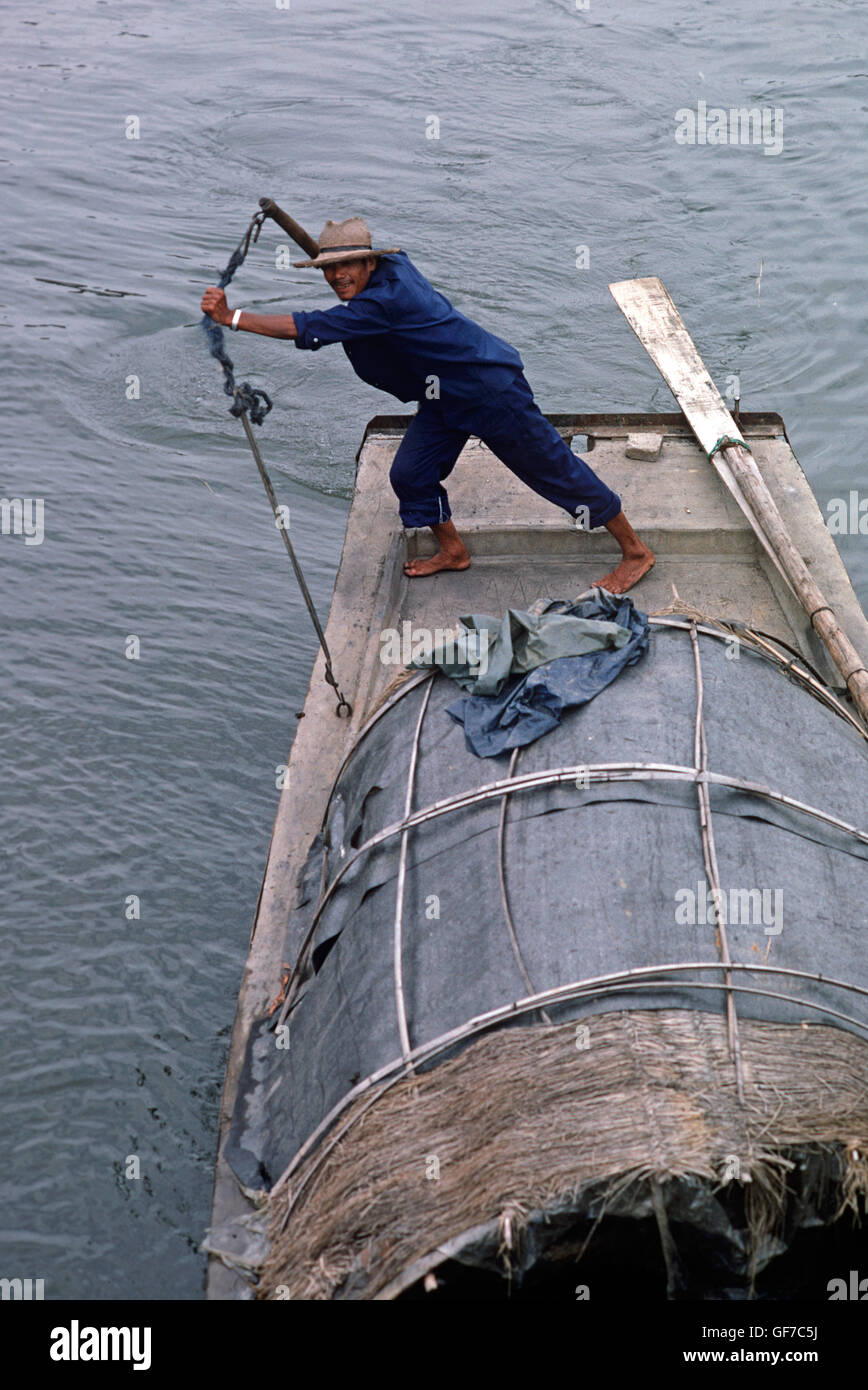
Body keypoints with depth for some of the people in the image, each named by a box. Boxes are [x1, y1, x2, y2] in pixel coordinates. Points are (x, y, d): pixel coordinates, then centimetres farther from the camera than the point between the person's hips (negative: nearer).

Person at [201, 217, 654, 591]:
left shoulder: (384, 299, -30)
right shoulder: (393, 264, -3)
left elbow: (306, 329, -33)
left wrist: (230, 317, -32)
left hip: (493, 390, -9)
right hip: (444, 398, 9)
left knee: (554, 469, -1)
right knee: (409, 475, 5)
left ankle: (635, 552, 12)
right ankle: (452, 550, 28)